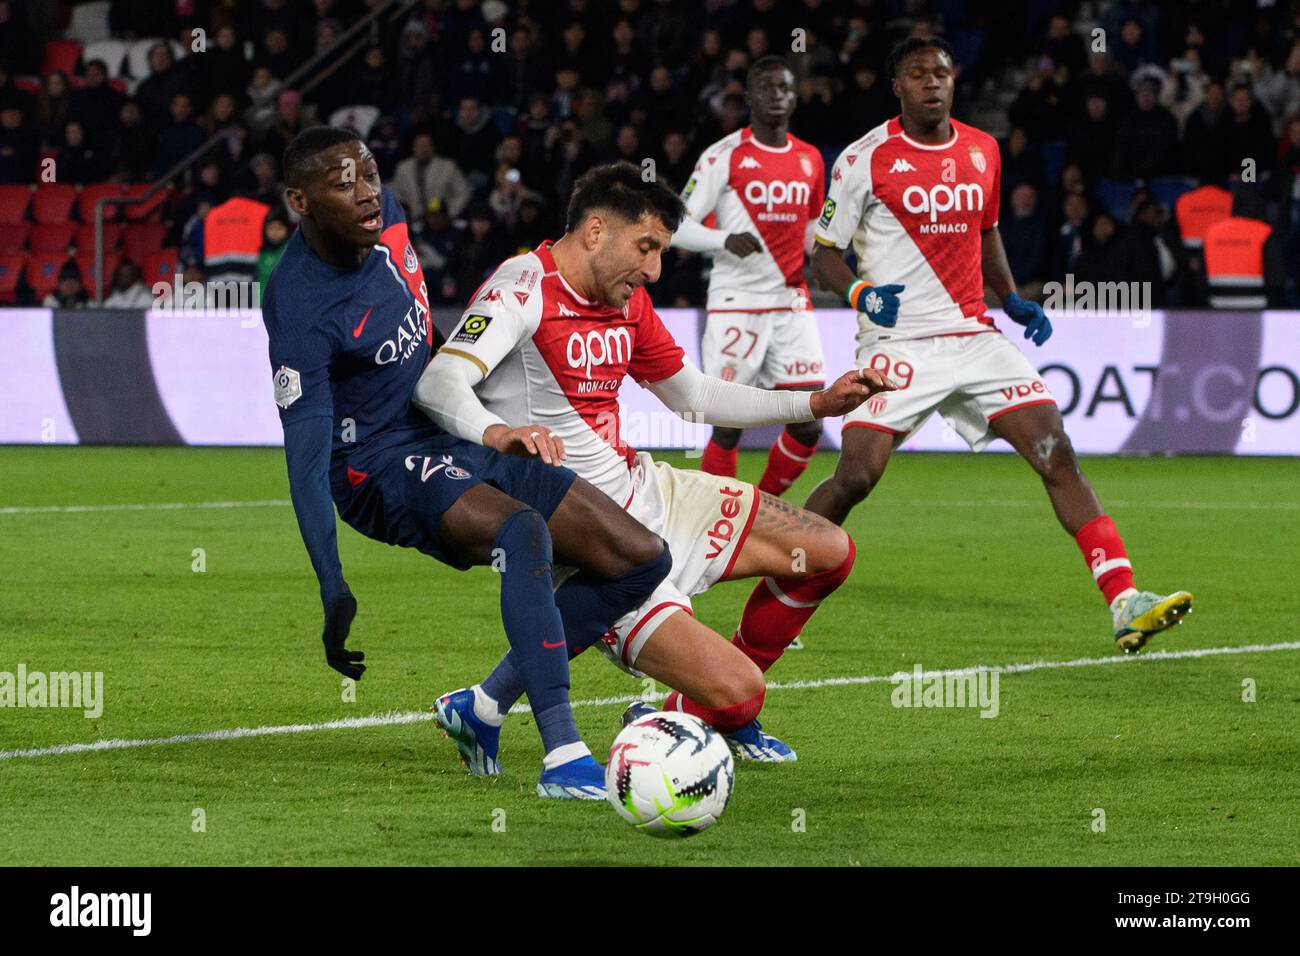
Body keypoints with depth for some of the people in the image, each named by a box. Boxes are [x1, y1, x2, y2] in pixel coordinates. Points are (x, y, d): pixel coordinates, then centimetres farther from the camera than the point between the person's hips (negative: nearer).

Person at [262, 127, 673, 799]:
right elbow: (306, 459, -28)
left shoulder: (384, 217, 0)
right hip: (381, 467, -9)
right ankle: (562, 756, -42)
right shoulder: (299, 309, -23)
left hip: (453, 436, 9)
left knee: (644, 559, 1)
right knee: (523, 531, -38)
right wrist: (334, 593, -36)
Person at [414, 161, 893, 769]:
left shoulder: (627, 301, 11)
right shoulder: (526, 288, -17)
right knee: (735, 690, -20)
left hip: (644, 490, 9)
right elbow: (437, 382, -31)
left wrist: (815, 405, 19)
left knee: (830, 553, 9)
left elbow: (690, 395, 24)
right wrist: (497, 432, -52)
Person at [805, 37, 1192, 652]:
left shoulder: (981, 151, 10)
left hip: (975, 337, 4)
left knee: (1058, 455, -9)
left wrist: (1012, 300, 12)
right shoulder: (865, 159, -4)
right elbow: (824, 253, 0)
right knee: (855, 476, -15)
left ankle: (1124, 603, -13)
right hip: (898, 342, -4)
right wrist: (861, 293, -20)